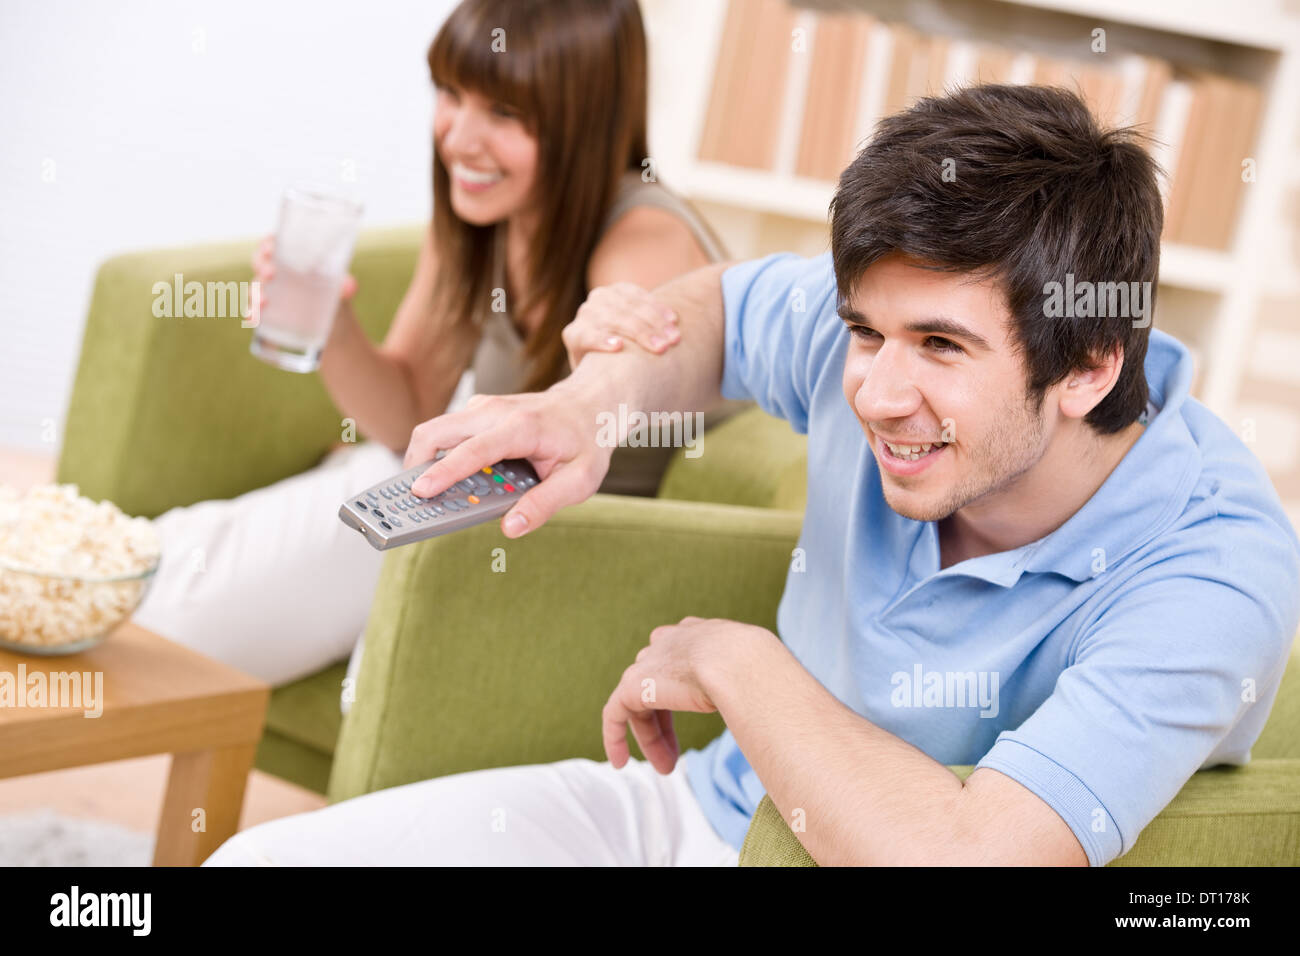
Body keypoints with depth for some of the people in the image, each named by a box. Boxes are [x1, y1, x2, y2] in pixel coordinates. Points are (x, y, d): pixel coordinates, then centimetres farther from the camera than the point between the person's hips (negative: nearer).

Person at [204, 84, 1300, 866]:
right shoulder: (891, 323, -11)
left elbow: (962, 857, -39)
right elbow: (719, 305, 12)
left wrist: (730, 660, -25)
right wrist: (601, 395, -11)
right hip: (697, 807, 7)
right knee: (258, 856, -2)